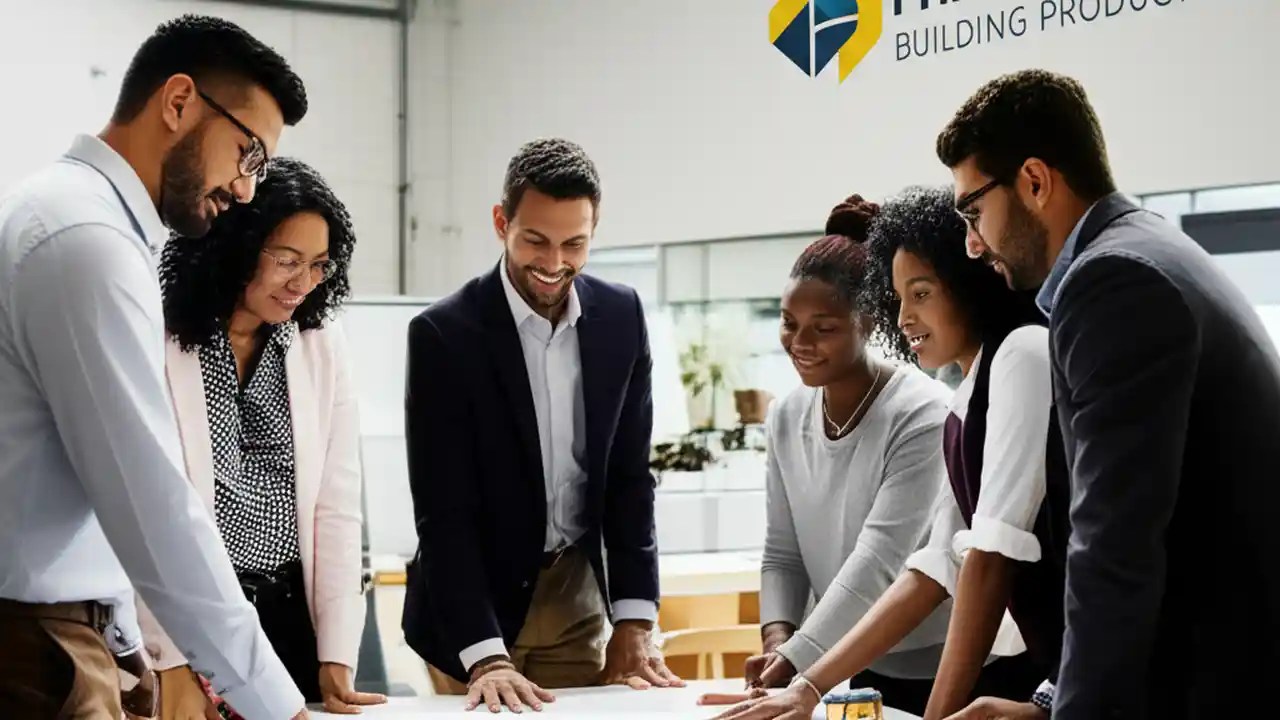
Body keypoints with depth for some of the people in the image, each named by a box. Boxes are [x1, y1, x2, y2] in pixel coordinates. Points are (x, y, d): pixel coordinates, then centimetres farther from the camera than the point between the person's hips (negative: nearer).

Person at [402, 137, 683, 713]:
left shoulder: (621, 317, -3)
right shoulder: (444, 334, -16)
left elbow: (629, 477, 2)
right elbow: (443, 510, -18)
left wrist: (634, 623, -6)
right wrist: (485, 658, -26)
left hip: (577, 597, 4)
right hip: (472, 602, -4)